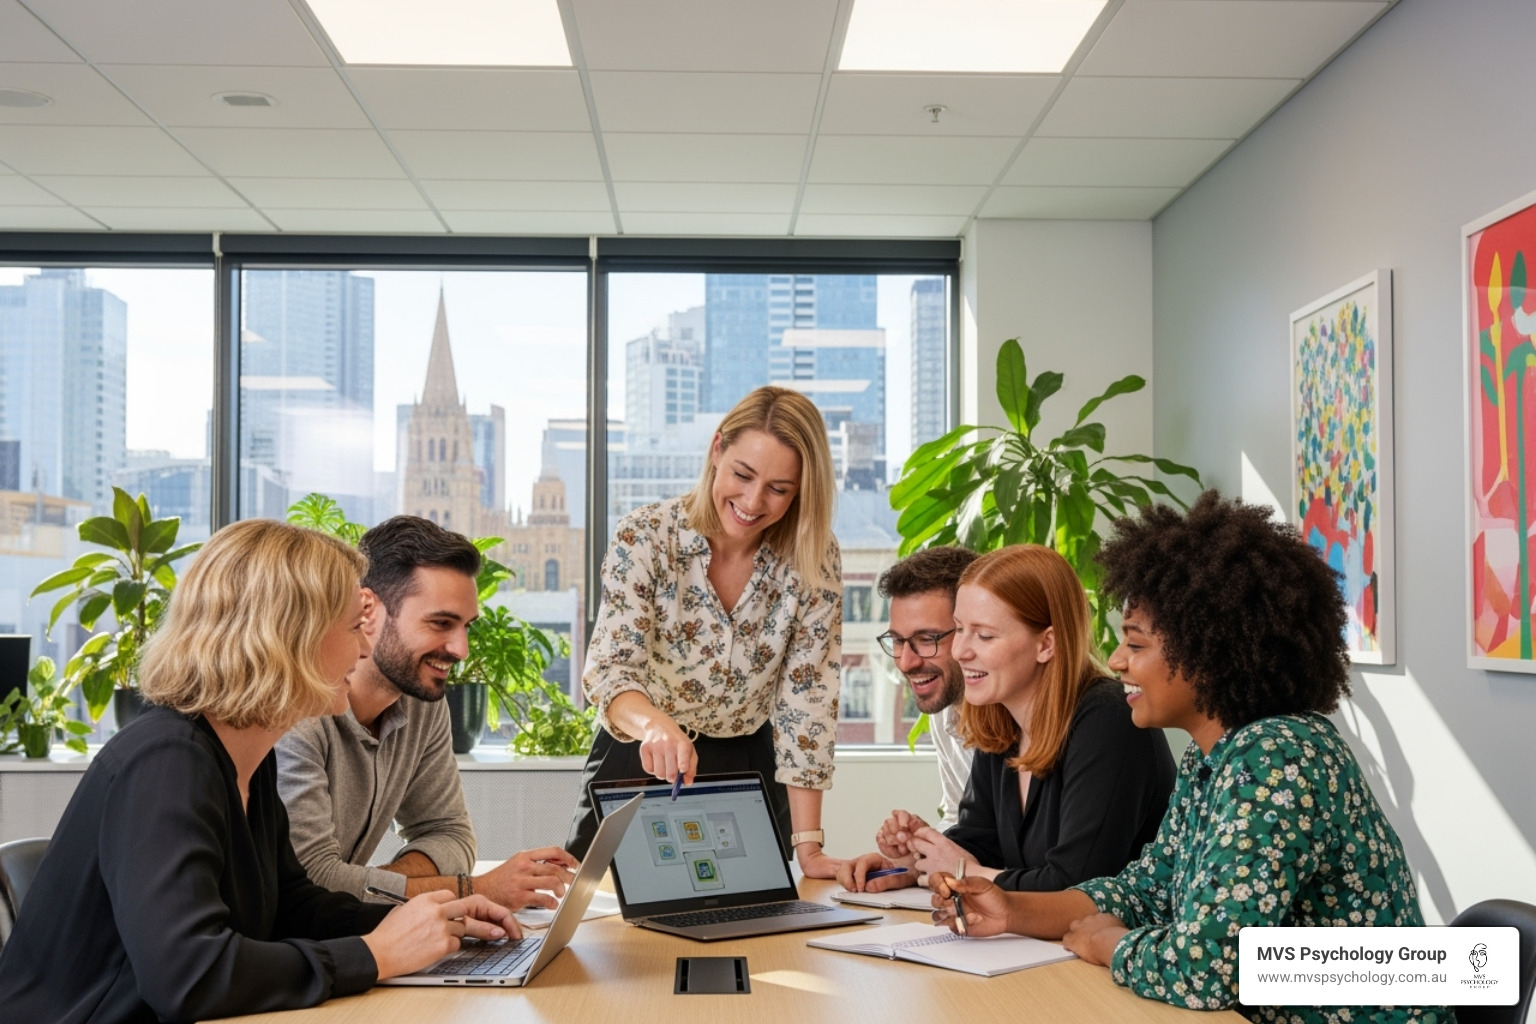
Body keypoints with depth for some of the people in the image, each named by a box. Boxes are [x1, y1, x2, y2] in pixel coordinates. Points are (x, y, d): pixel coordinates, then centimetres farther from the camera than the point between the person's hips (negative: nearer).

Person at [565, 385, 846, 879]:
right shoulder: (644, 538, -16)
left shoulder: (815, 563, -11)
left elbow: (807, 701, -10)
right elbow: (610, 668, -24)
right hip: (636, 767, -1)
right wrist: (654, 724, -47)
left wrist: (807, 845, -16)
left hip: (748, 772, 1)